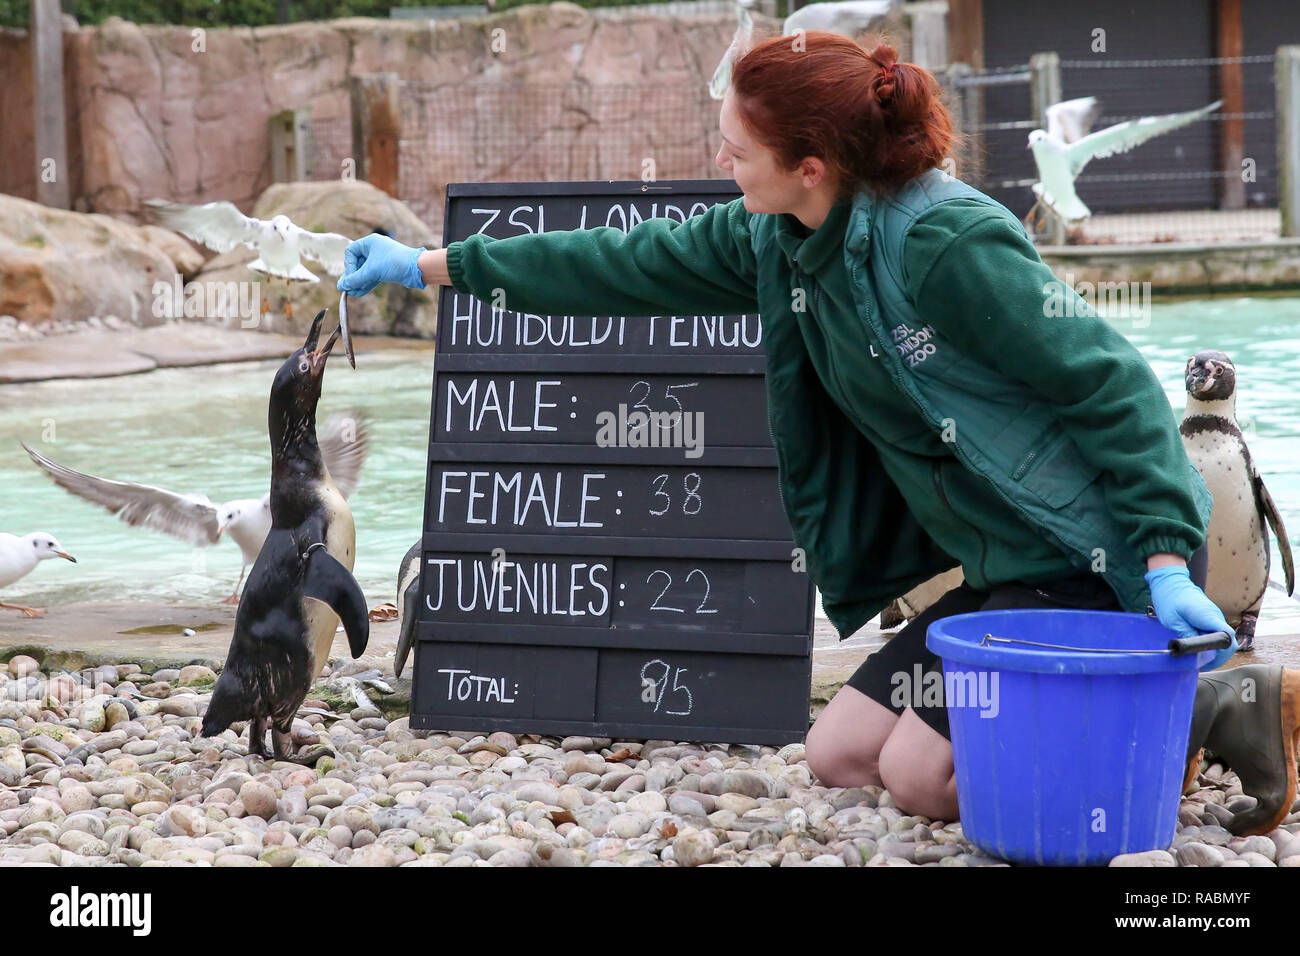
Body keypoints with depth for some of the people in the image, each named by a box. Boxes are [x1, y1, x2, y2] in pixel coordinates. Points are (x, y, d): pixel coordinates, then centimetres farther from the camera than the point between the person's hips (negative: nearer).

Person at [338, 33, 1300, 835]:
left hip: (1094, 556, -9)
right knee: (838, 756, 7)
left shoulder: (943, 242, -23)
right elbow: (630, 265, 13)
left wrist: (1167, 560, -27)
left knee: (920, 775, -14)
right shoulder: (775, 242, 2)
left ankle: (1217, 701, -5)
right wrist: (431, 266, 16)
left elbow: (1112, 384, -22)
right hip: (1001, 566, 9)